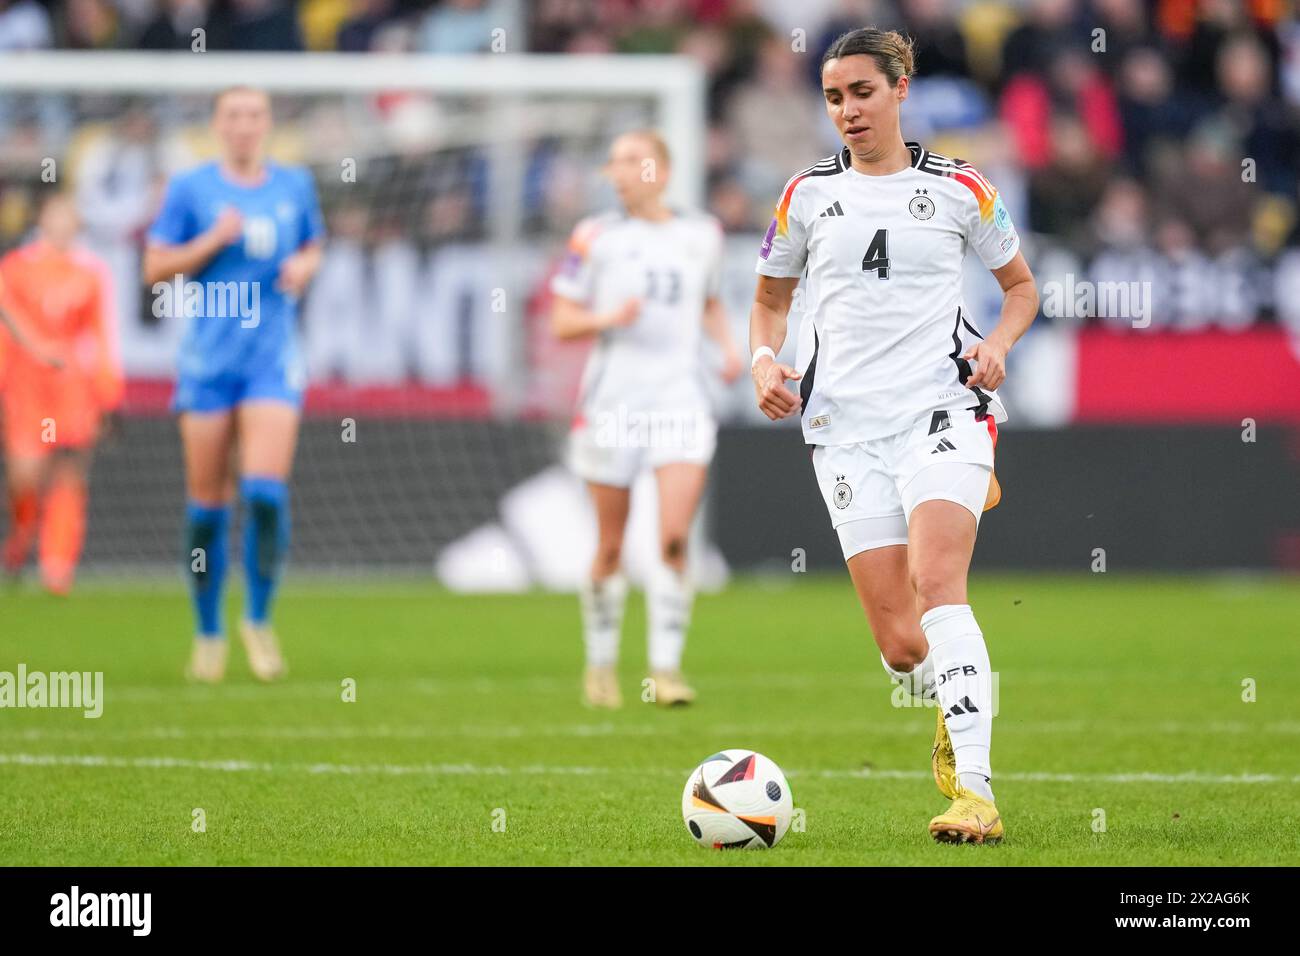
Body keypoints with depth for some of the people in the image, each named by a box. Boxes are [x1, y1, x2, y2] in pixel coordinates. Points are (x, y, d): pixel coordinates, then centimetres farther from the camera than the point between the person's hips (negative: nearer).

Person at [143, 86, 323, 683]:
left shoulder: (295, 186, 8)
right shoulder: (191, 188, 1)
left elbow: (312, 248, 23)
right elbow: (154, 268, 1)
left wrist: (304, 266, 0)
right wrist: (213, 240, -12)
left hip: (273, 360, 1)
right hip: (207, 361, -1)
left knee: (266, 490, -14)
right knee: (207, 501, 3)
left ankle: (259, 620, 3)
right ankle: (208, 632, 18)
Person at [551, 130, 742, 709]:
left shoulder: (703, 236, 10)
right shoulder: (596, 238, 3)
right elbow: (561, 321, 4)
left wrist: (728, 345, 8)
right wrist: (608, 318, -15)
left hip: (680, 399, 1)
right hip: (612, 400, -1)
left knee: (674, 537, -13)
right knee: (611, 546, 4)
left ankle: (666, 668, -8)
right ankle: (601, 664, 22)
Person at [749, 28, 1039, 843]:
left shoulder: (959, 188, 4)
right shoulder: (808, 195, 10)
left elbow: (1022, 286, 17)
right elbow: (771, 298, 22)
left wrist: (997, 345, -3)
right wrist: (765, 360, 2)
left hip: (942, 409, -3)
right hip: (847, 425, 3)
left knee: (935, 583, -26)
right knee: (900, 643, -4)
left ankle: (975, 790, -30)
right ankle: (955, 713, 32)